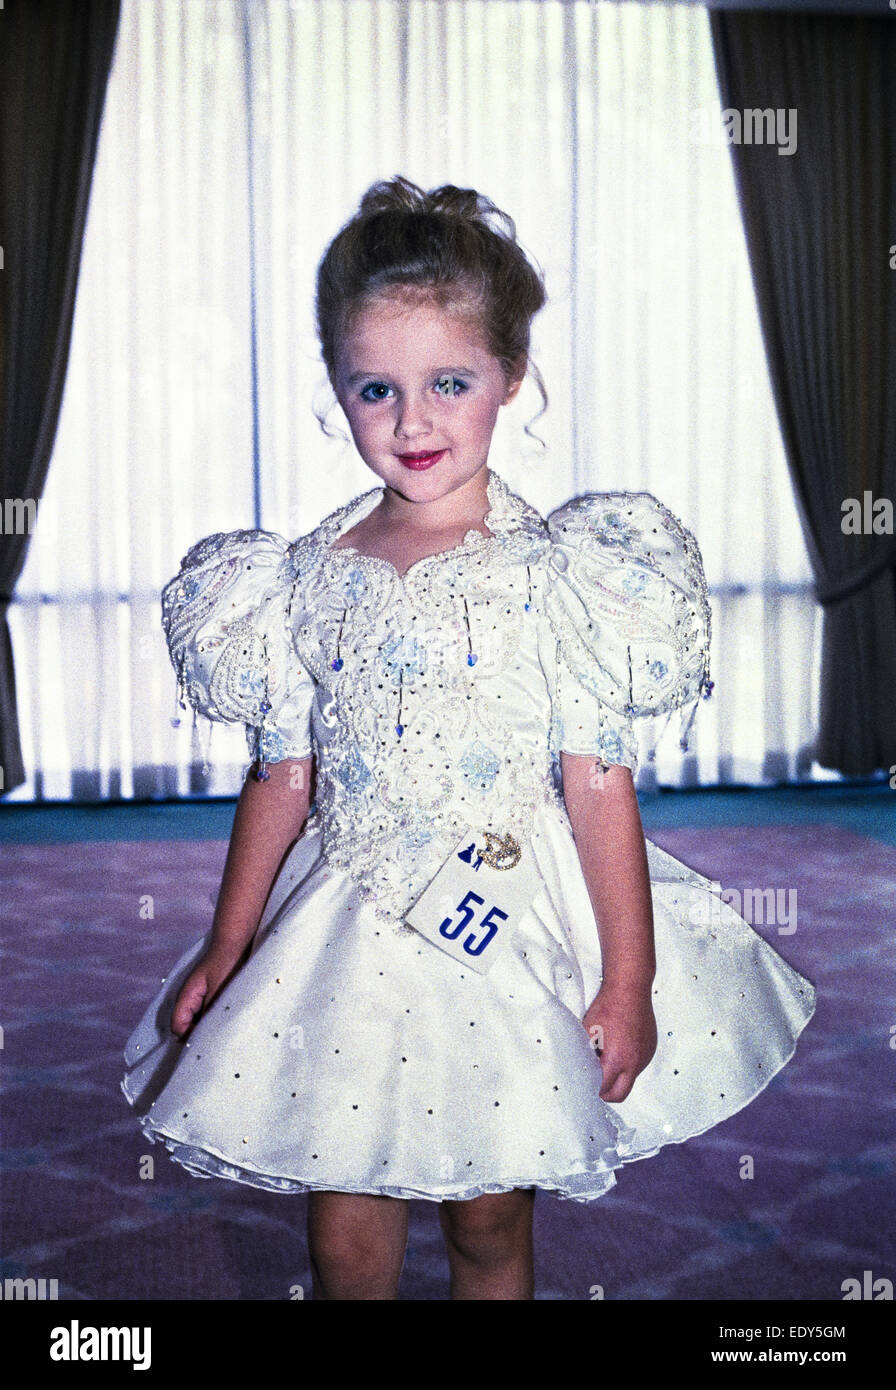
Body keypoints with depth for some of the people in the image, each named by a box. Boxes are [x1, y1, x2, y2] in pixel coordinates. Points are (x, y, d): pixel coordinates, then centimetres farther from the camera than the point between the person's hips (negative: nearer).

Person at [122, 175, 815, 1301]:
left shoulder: (551, 573, -10)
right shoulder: (310, 578, 0)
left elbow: (600, 786, -9)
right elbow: (283, 776, 7)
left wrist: (628, 981, -8)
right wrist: (224, 949, 9)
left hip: (506, 931, -2)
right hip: (350, 937, 3)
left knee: (491, 1221, 14)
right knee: (346, 1238, 8)